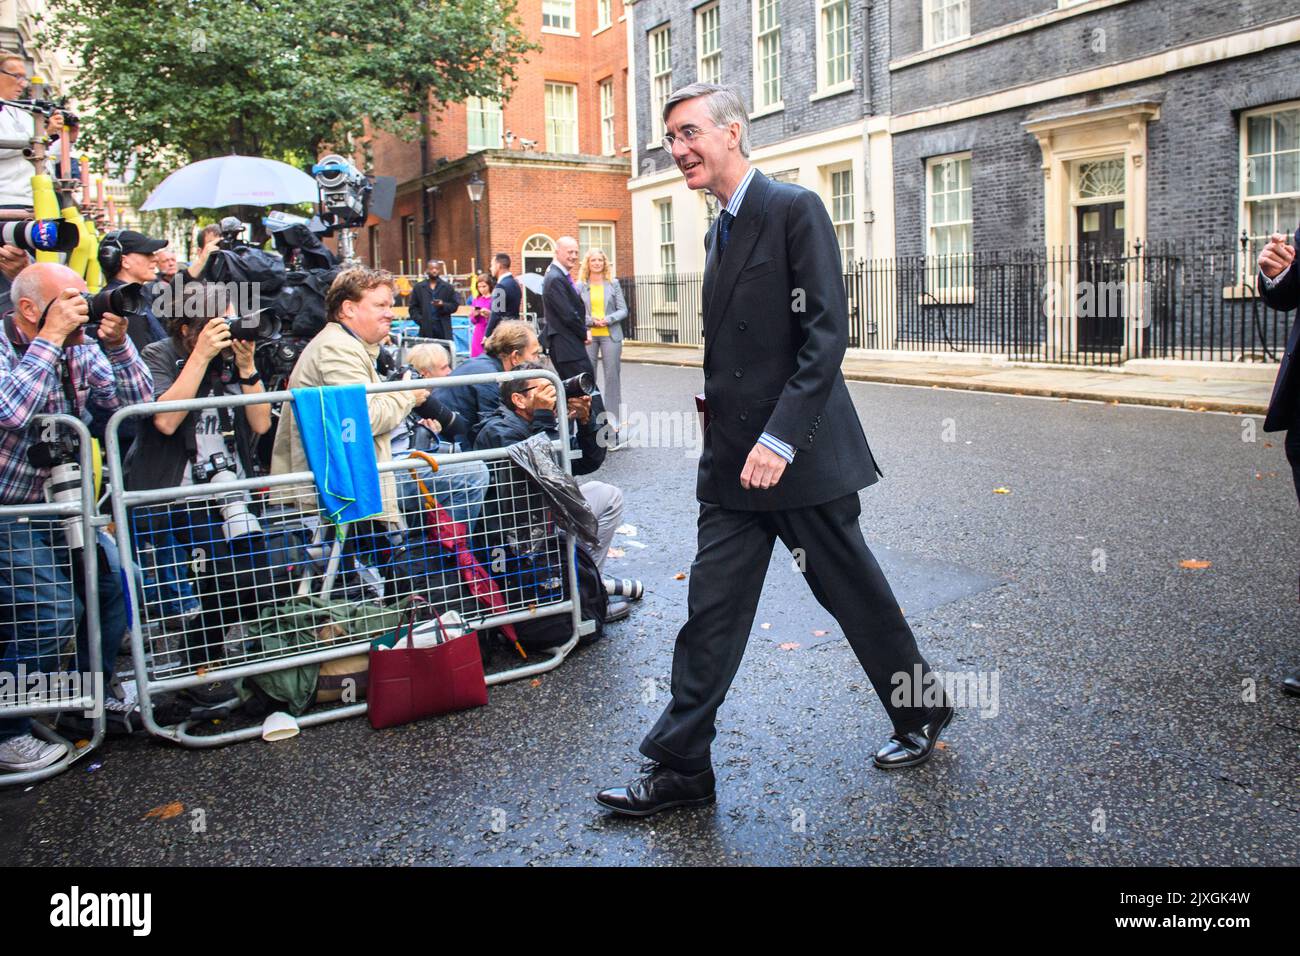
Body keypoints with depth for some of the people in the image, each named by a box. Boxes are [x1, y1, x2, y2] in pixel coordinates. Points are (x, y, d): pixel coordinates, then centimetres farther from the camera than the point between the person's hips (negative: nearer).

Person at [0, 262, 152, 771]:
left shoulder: (81, 352, -1)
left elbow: (138, 402, -3)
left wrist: (118, 343, -17)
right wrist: (50, 339, -30)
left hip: (52, 505, 7)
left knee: (115, 582, 7)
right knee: (53, 610, -16)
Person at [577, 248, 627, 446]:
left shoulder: (613, 283, 7)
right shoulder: (580, 286, 4)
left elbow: (623, 310, 5)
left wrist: (608, 319, -12)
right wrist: (591, 320, -14)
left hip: (610, 335, 0)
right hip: (588, 336, 0)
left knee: (612, 379, 0)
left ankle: (613, 427, 4)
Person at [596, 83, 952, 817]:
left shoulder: (795, 209, -10)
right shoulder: (720, 231, 16)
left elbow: (827, 333, -18)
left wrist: (779, 439, -23)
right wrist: (725, 441, 12)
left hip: (799, 454, -7)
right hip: (733, 462, 7)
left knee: (856, 594, 9)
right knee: (711, 612, 6)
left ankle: (923, 714, 33)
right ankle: (680, 769, 14)